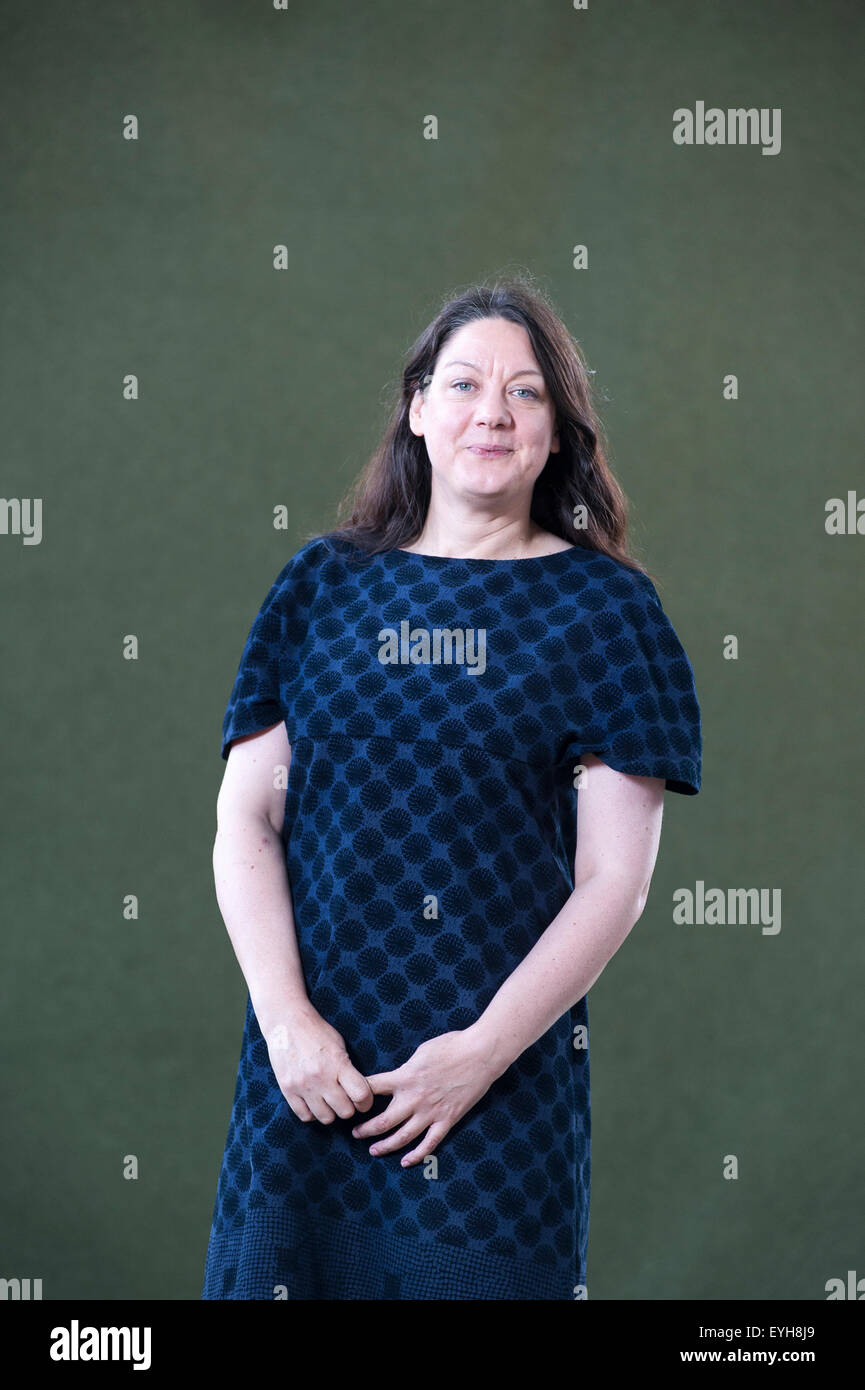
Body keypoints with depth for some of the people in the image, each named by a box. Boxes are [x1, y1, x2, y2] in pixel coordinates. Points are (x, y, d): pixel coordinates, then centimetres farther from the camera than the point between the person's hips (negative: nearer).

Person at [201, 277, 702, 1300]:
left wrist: (484, 1051, -11)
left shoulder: (601, 604, 1)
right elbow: (246, 823, 3)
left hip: (510, 1069, -2)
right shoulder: (324, 581, 7)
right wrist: (286, 1020, -9)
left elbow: (614, 882, -4)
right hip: (309, 1057, 2)